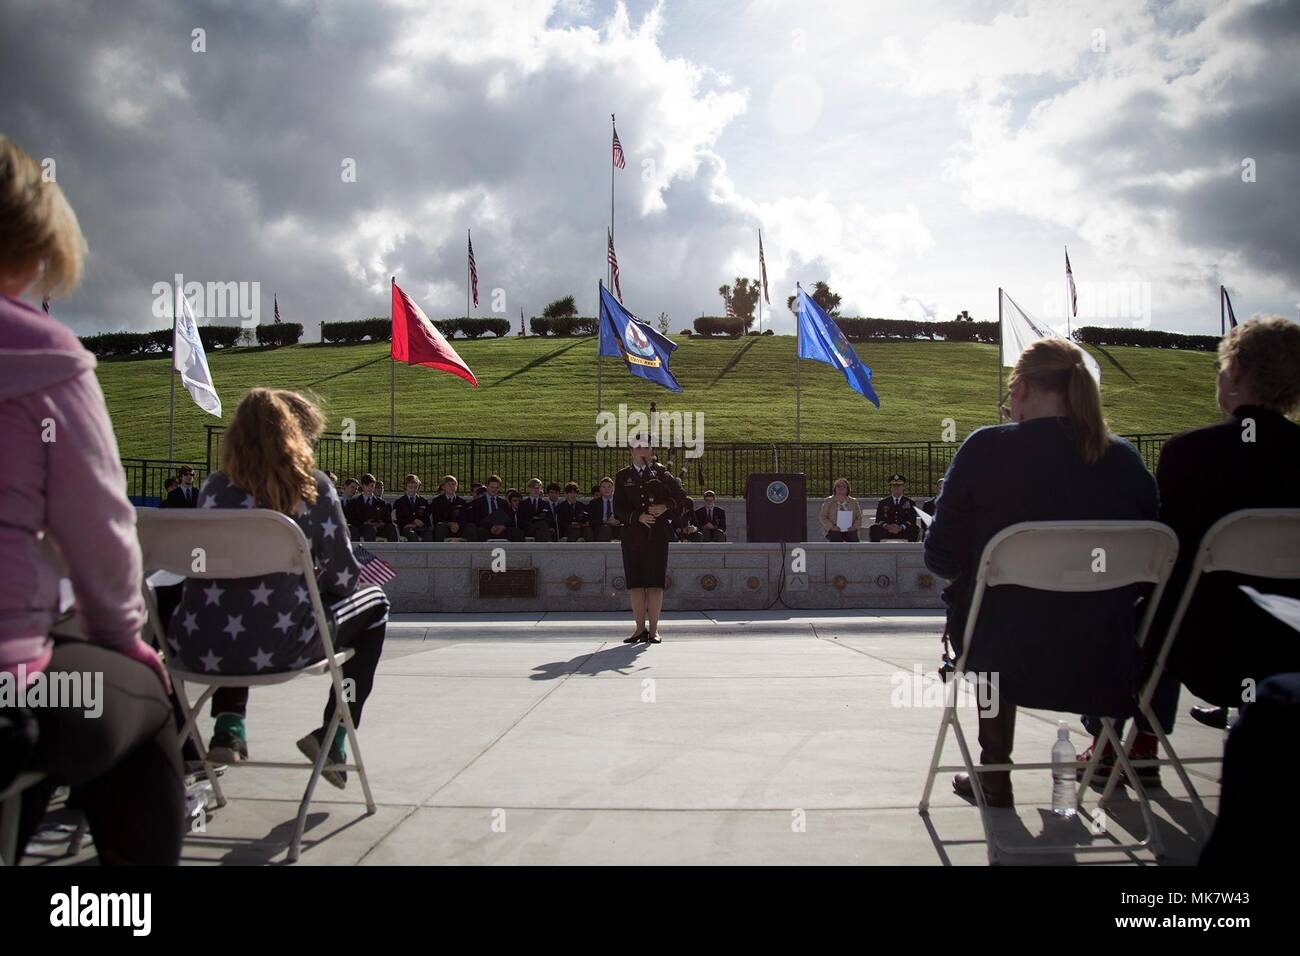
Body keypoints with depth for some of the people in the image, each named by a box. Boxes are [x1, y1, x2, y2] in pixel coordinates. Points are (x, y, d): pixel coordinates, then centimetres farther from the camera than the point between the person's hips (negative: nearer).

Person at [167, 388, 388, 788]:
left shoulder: (214, 487, 8)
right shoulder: (313, 487, -2)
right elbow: (342, 576, -3)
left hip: (198, 649, 5)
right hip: (276, 649, -4)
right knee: (374, 602, 22)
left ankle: (228, 726, 28)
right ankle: (333, 735, 15)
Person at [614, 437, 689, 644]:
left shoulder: (660, 472, 9)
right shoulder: (622, 477, 10)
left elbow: (681, 497, 7)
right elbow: (618, 509, 1)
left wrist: (666, 506, -10)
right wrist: (638, 517, -14)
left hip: (657, 534, -1)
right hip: (632, 534, 1)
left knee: (655, 583, -4)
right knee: (635, 583, 2)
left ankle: (653, 629, 3)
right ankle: (641, 628, 11)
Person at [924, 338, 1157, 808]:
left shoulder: (986, 448, -10)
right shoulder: (1126, 459, -1)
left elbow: (940, 557, -6)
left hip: (1011, 659, -2)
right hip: (1108, 667, 3)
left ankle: (994, 776, 39)